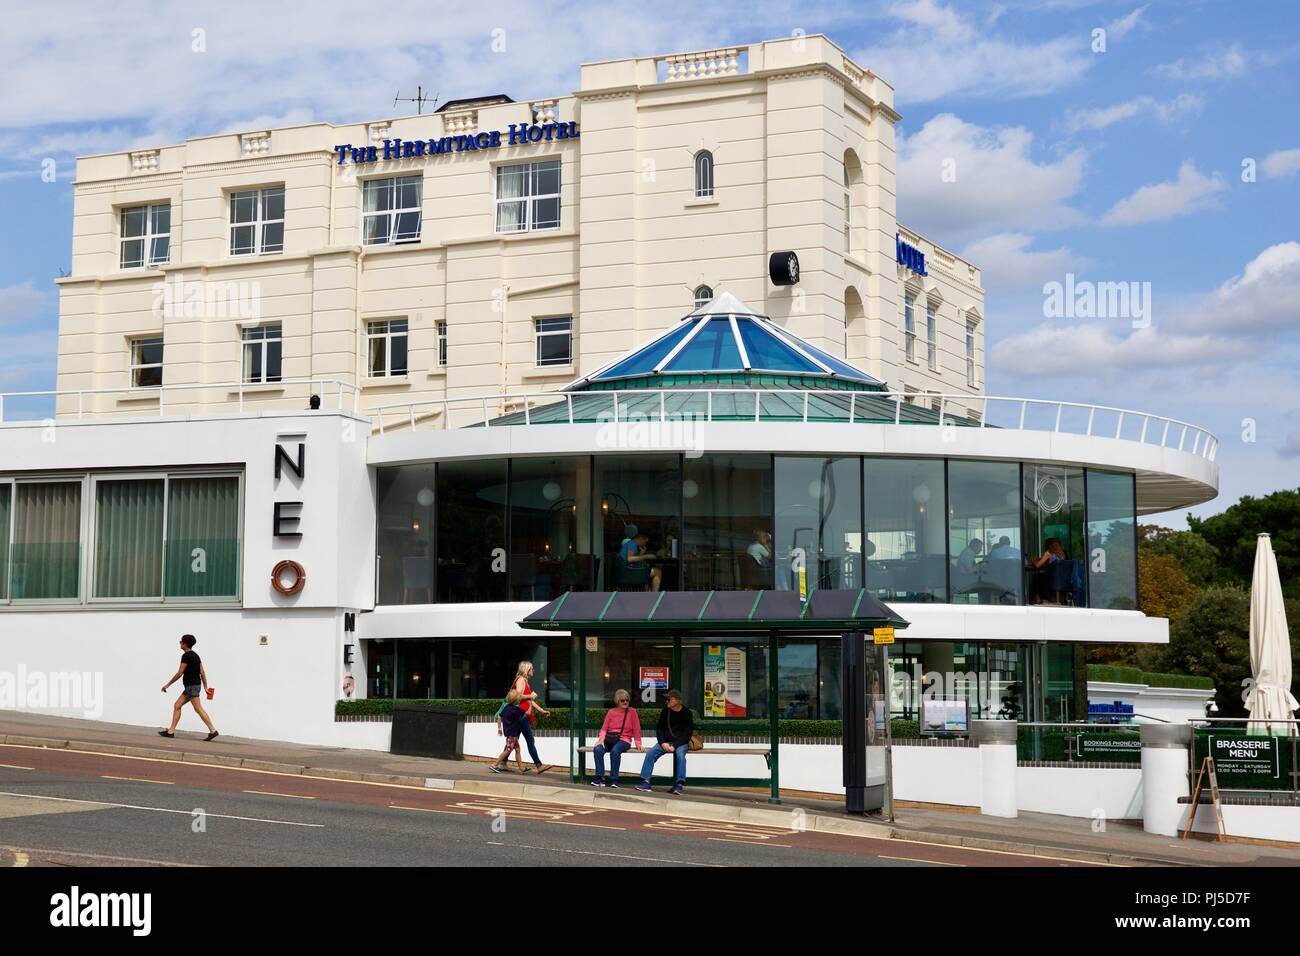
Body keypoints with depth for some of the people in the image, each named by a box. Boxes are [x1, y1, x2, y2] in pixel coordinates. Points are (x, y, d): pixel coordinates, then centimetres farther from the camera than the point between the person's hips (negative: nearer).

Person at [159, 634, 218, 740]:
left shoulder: (186, 656, -12)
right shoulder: (195, 656, 16)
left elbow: (179, 673, -13)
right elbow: (202, 673, 13)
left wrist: (167, 684, -6)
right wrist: (205, 687, 13)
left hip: (192, 686, -10)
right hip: (193, 686, 10)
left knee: (198, 709, -12)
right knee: (177, 706, 12)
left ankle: (213, 731, -15)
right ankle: (171, 731, 11)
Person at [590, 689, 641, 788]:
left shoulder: (632, 711, 5)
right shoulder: (611, 712, 12)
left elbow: (636, 730, 2)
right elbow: (604, 728, 7)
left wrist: (638, 744, -7)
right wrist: (601, 739, -11)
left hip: (623, 740, -3)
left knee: (615, 751, -36)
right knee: (598, 749, -29)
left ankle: (614, 780, -30)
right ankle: (600, 778, -26)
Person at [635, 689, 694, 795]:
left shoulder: (687, 713, -4)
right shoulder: (665, 712, 8)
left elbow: (688, 733, -8)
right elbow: (659, 729, 10)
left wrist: (675, 746, -18)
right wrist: (663, 743, -10)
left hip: (681, 742, -4)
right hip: (666, 741, 4)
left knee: (680, 754, -35)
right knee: (651, 753, -21)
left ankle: (679, 784, -39)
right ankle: (645, 782, -26)